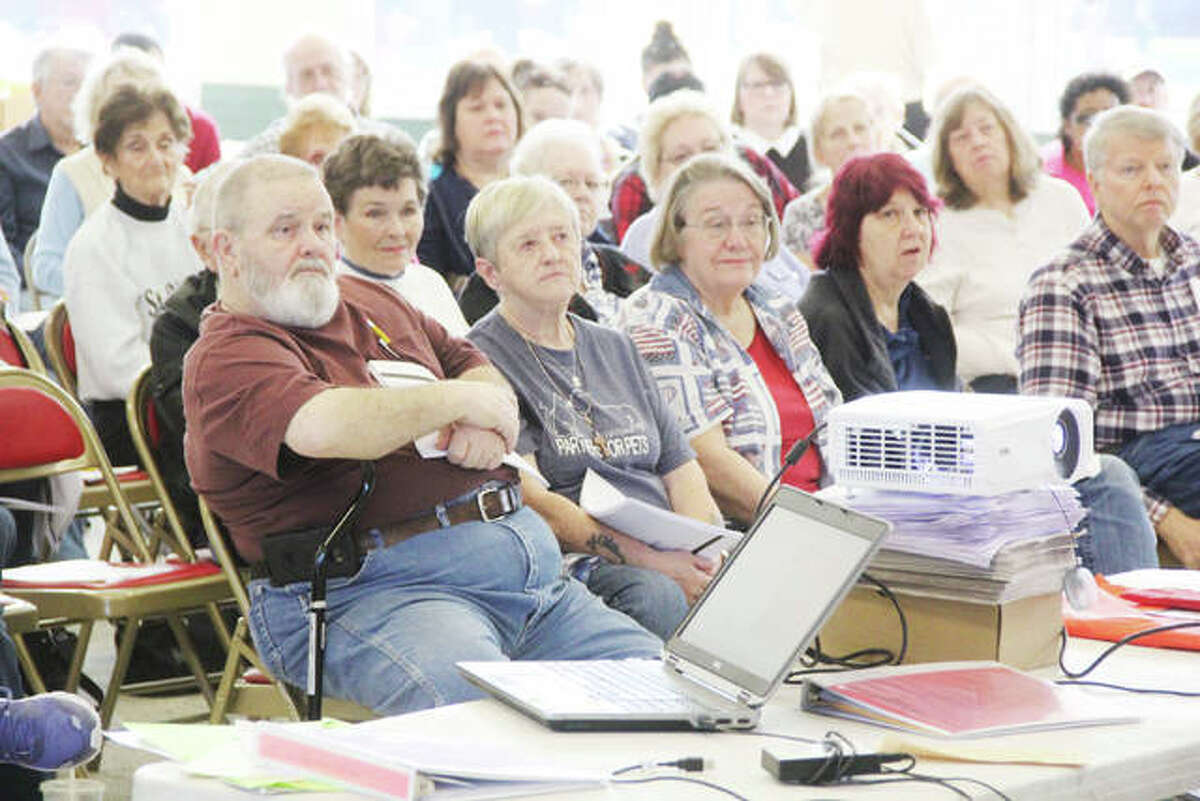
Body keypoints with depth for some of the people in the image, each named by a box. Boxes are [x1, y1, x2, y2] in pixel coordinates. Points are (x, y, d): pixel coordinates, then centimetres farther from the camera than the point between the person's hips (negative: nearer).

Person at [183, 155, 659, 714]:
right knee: (481, 703, -39)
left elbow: (481, 372, 30)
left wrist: (485, 426, 3)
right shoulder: (225, 358, -4)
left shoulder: (370, 301, 24)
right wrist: (458, 401, -10)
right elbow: (323, 428, -24)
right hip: (375, 588, -8)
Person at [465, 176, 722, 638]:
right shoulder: (483, 358, 0)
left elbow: (681, 470, 18)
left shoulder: (614, 348, 23)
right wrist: (652, 560, -20)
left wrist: (709, 558, -4)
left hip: (666, 557, 6)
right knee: (660, 596, -36)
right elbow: (530, 501, -11)